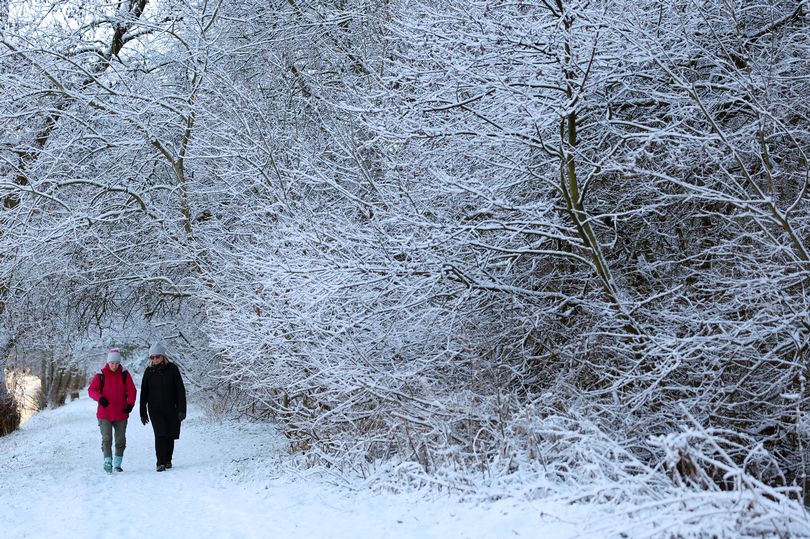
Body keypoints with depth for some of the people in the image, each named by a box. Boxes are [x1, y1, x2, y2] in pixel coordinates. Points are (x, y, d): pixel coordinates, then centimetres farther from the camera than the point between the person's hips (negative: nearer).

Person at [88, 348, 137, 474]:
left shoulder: (124, 374, 2)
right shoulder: (101, 375, -3)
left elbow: (132, 390, 3)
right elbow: (91, 390, -5)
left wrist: (130, 403, -12)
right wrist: (100, 397, -24)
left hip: (121, 414, 2)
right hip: (104, 414, -2)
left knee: (121, 440, 8)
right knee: (106, 439, -14)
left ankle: (117, 464, 19)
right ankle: (108, 461, -19)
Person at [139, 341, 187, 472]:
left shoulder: (172, 369, -2)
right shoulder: (149, 371, 3)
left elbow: (180, 390, -2)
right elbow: (144, 393, 8)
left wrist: (182, 409, -8)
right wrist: (143, 412, 6)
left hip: (171, 409, 0)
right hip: (155, 410, 0)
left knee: (170, 435, 5)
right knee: (160, 435, -13)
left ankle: (168, 460, 21)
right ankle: (161, 463, -10)